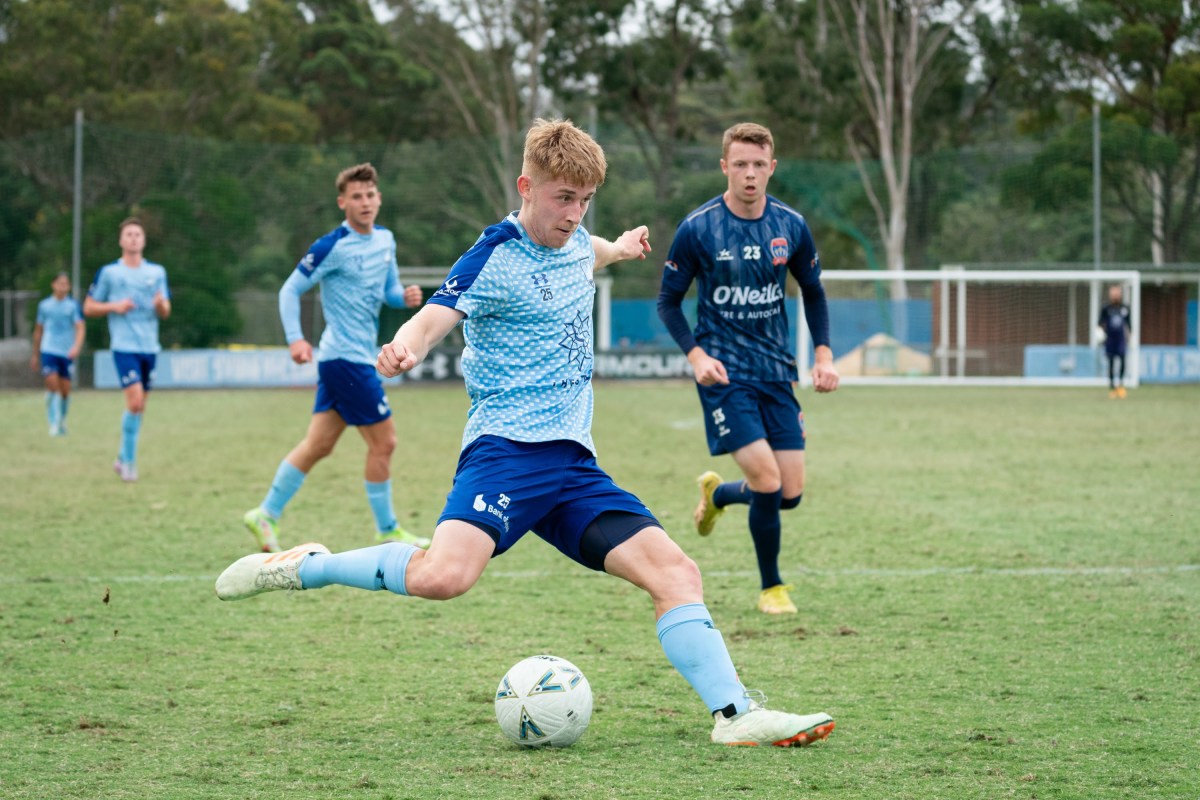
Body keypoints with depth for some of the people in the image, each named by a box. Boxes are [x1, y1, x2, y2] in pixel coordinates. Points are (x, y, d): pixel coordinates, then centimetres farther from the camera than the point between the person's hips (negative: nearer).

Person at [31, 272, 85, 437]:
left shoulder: (73, 306, 2)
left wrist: (76, 347, -26)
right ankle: (54, 422, -11)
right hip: (48, 351, 0)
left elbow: (80, 328, -8)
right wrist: (35, 355, 18)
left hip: (67, 353, 0)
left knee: (65, 389, 4)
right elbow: (38, 330, 16)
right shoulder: (44, 305, 7)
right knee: (52, 384, -15)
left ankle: (62, 419, 27)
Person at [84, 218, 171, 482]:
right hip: (124, 346, -4)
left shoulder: (157, 272, 10)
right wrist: (114, 306, -12)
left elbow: (165, 311, 13)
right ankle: (129, 460, -7)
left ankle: (123, 459, 25)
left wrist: (161, 305, -11)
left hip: (149, 347, 4)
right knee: (135, 399, -18)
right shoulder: (108, 272, 1)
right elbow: (89, 307, 4)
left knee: (139, 405, 9)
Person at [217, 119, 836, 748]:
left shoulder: (572, 240, 14)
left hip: (572, 461, 8)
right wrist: (403, 352, -46)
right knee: (445, 575, -32)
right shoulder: (495, 259, -8)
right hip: (507, 447, -7)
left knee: (676, 572, -3)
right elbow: (429, 322, -24)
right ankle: (300, 568, -10)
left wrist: (617, 248, 58)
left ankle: (735, 714, 3)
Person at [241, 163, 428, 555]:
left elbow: (388, 292, 20)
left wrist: (405, 296, -3)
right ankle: (386, 530, 8)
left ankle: (266, 514, 17)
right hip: (347, 358, -8)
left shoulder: (385, 239, 10)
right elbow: (290, 289, -10)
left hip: (345, 359, 8)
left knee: (318, 444, 10)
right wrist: (295, 339, -22)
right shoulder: (333, 247, -13)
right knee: (383, 442, -4)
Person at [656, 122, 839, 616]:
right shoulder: (697, 229, -9)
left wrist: (823, 353, 4)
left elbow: (813, 291, 17)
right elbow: (668, 302, -1)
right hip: (724, 372, -4)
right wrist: (696, 355, -16)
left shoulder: (791, 227, 2)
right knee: (767, 481, -17)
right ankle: (771, 588, 5)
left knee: (791, 493, 1)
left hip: (775, 371, 4)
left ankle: (717, 494, 35)